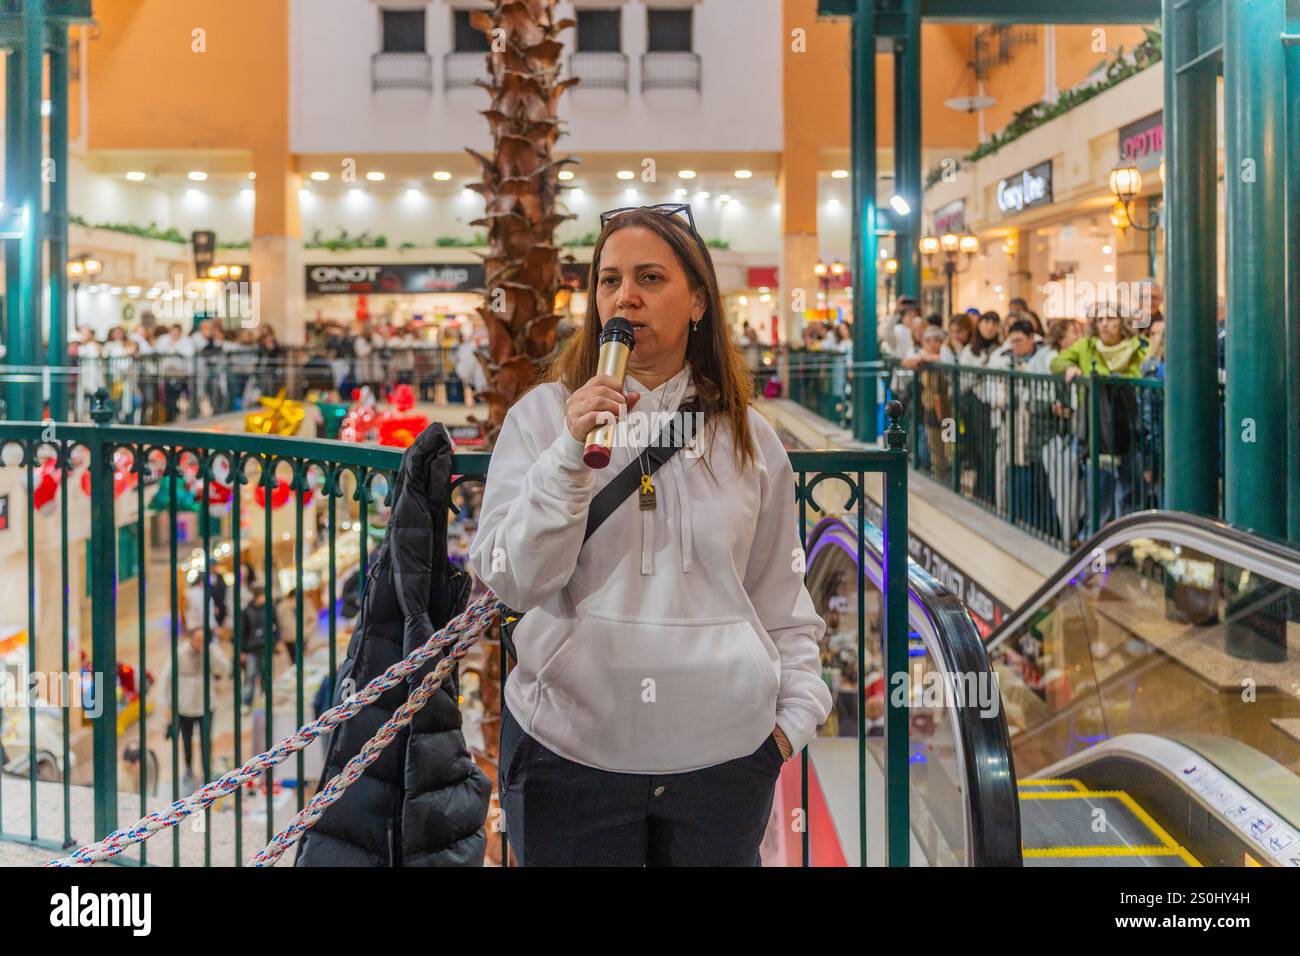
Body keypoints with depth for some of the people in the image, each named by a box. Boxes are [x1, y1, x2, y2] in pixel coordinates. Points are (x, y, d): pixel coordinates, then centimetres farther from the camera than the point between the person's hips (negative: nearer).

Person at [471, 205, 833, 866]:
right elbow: (511, 582, -8)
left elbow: (780, 597, 13)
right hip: (568, 747, -2)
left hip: (724, 751, 2)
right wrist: (571, 454, -18)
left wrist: (796, 712, 7)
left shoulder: (748, 436, 7)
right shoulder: (542, 415, 0)